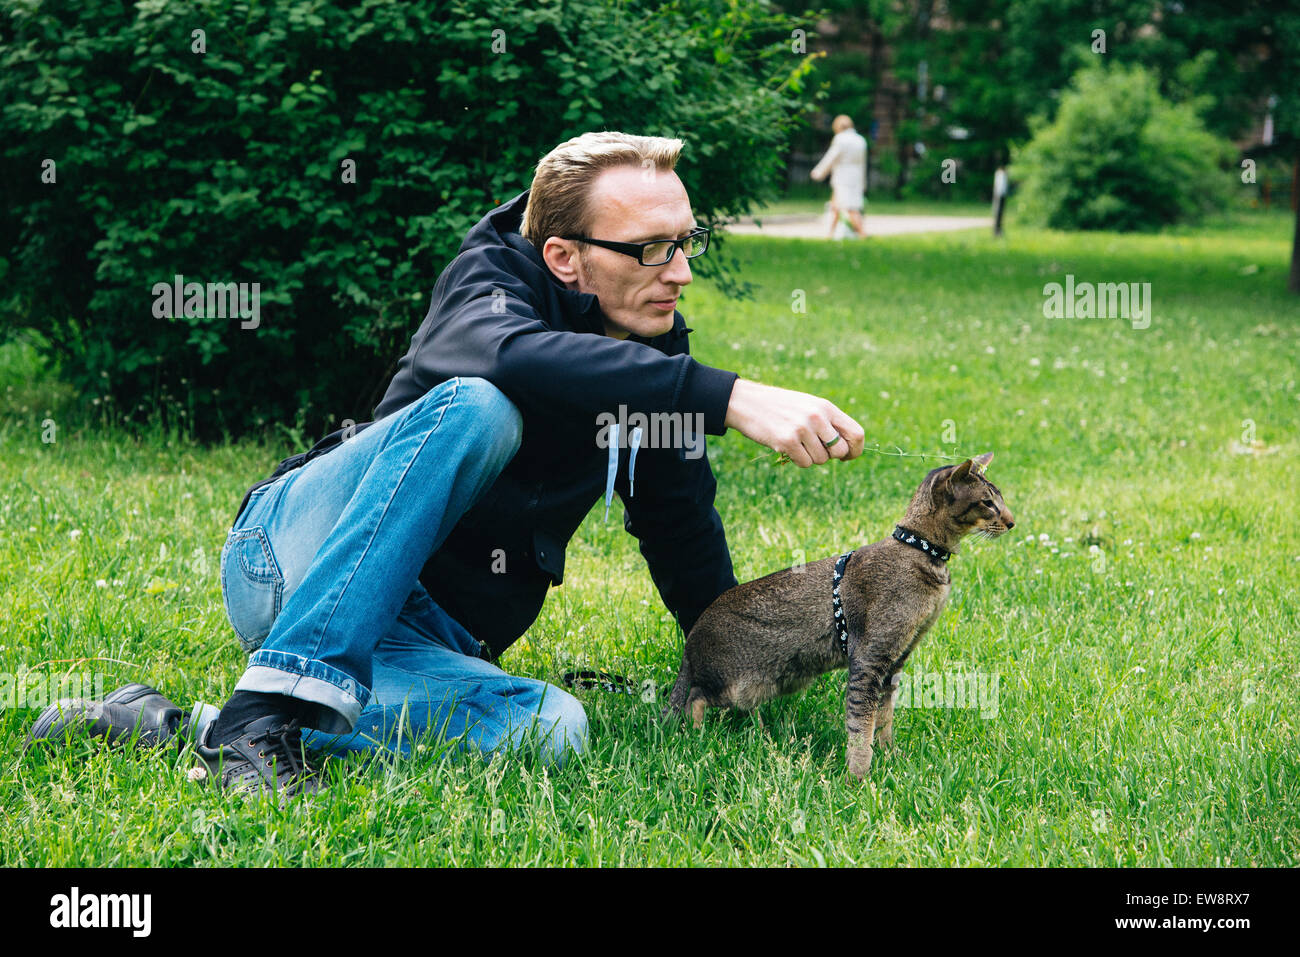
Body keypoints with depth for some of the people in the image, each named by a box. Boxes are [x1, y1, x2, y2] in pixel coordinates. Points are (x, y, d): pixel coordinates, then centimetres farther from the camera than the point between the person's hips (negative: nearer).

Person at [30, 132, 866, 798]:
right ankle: (273, 709, -36)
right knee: (477, 409, -31)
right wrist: (733, 398, -45)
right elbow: (517, 357, -37)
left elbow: (685, 532, 19)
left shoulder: (657, 355, 7)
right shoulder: (492, 278, -11)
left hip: (423, 641, 6)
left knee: (551, 731, -29)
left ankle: (177, 727, -21)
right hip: (300, 555, -6)